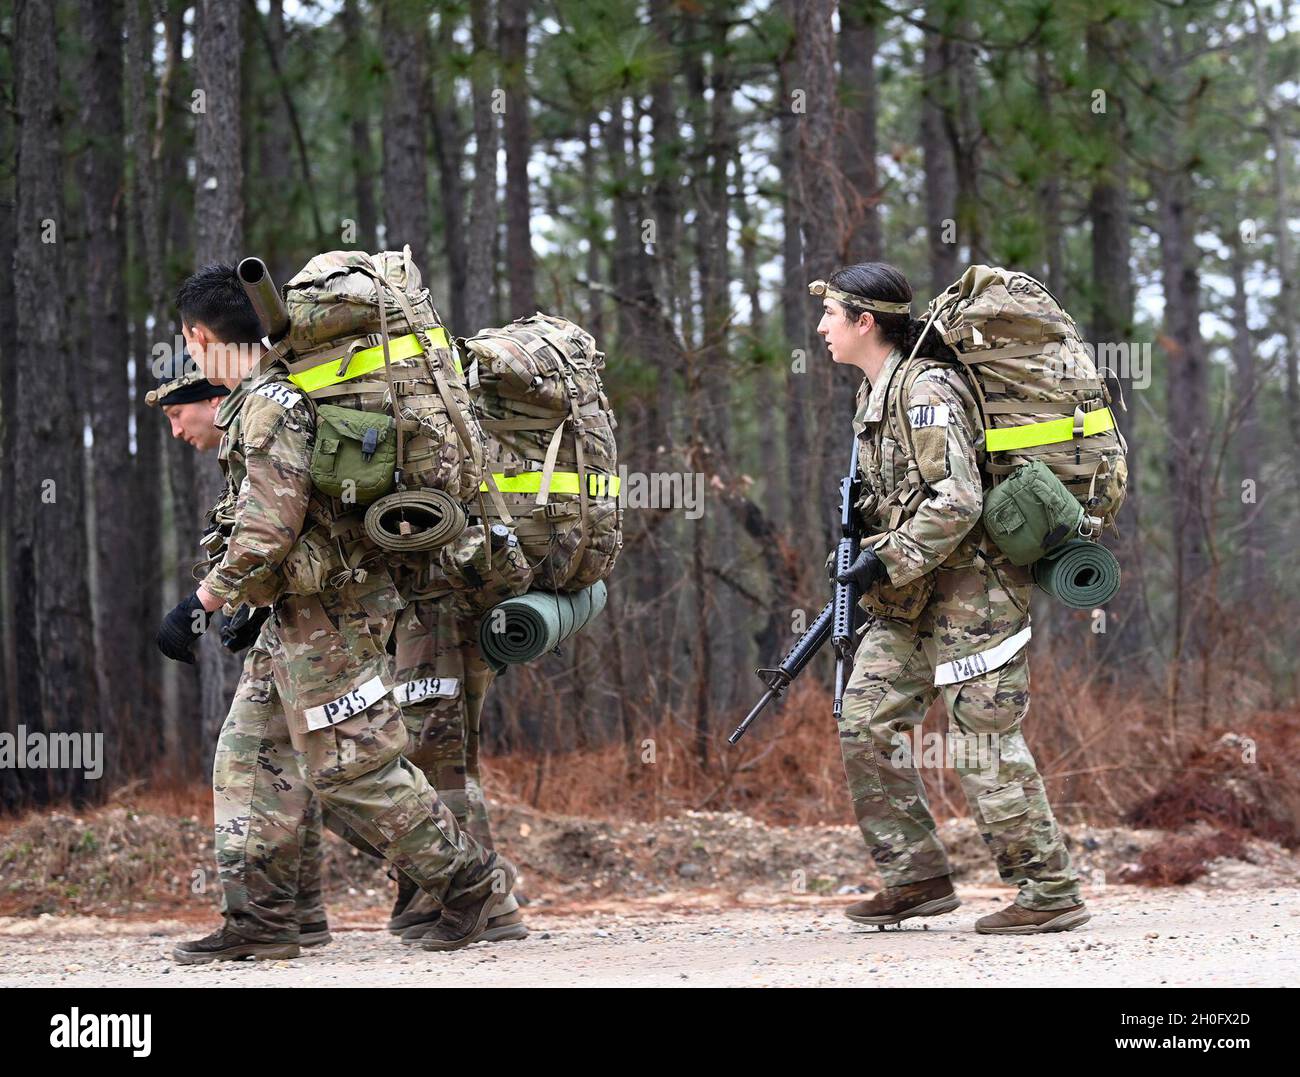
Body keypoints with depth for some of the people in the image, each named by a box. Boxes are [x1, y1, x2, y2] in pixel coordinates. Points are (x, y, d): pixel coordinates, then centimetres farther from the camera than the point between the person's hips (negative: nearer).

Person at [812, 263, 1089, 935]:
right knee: (866, 724, 6)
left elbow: (956, 502, -25)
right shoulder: (874, 392, 13)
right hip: (911, 597, 10)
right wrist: (863, 557, 12)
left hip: (968, 584, -10)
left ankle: (1050, 894, -2)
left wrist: (886, 562, -21)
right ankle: (917, 878, 11)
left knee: (984, 739, -8)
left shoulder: (925, 390, -18)